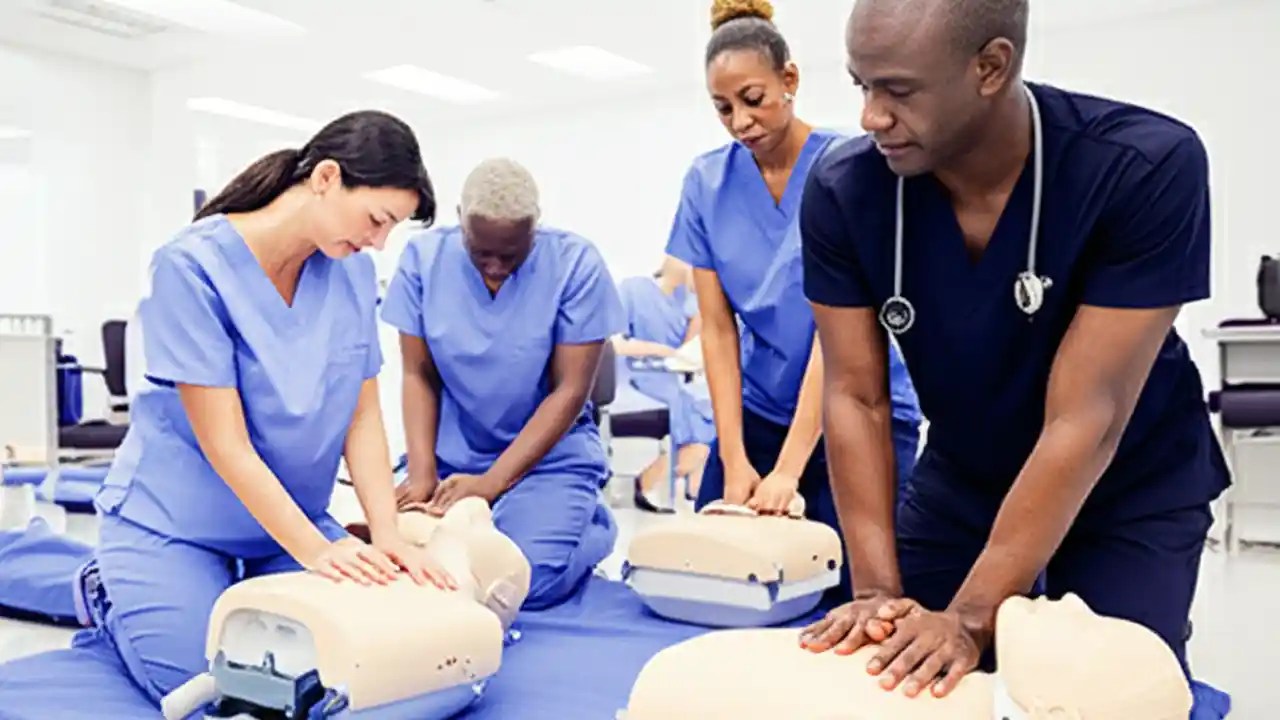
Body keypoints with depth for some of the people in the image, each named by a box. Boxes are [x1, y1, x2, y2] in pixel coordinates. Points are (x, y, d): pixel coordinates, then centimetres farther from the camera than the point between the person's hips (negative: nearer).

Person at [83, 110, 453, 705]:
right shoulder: (194, 265, -21)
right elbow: (225, 444, -23)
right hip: (174, 519, -4)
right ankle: (109, 596, 15)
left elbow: (363, 419, -4)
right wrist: (315, 550, -28)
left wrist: (388, 535, -17)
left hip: (294, 514, 5)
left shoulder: (354, 272, -5)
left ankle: (238, 595, 16)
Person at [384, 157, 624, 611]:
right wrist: (421, 472, -17)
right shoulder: (424, 257, -7)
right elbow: (418, 375, -2)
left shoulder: (576, 265, -15)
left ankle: (591, 526, 9)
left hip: (548, 454, -3)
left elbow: (570, 391, -15)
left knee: (529, 579, -24)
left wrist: (491, 483, -21)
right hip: (451, 453, 3)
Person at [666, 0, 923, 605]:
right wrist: (733, 457, -11)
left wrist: (790, 466, -23)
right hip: (757, 415, 4)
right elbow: (717, 327, -3)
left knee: (847, 590, -5)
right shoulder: (706, 184, -2)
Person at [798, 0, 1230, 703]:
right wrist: (878, 590, -29)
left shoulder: (1147, 166, -30)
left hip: (1132, 491, -2)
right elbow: (854, 397, -19)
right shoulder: (840, 191, -21)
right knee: (897, 685, 4)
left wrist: (969, 619, -36)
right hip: (959, 479, 3)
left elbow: (1085, 420, -32)